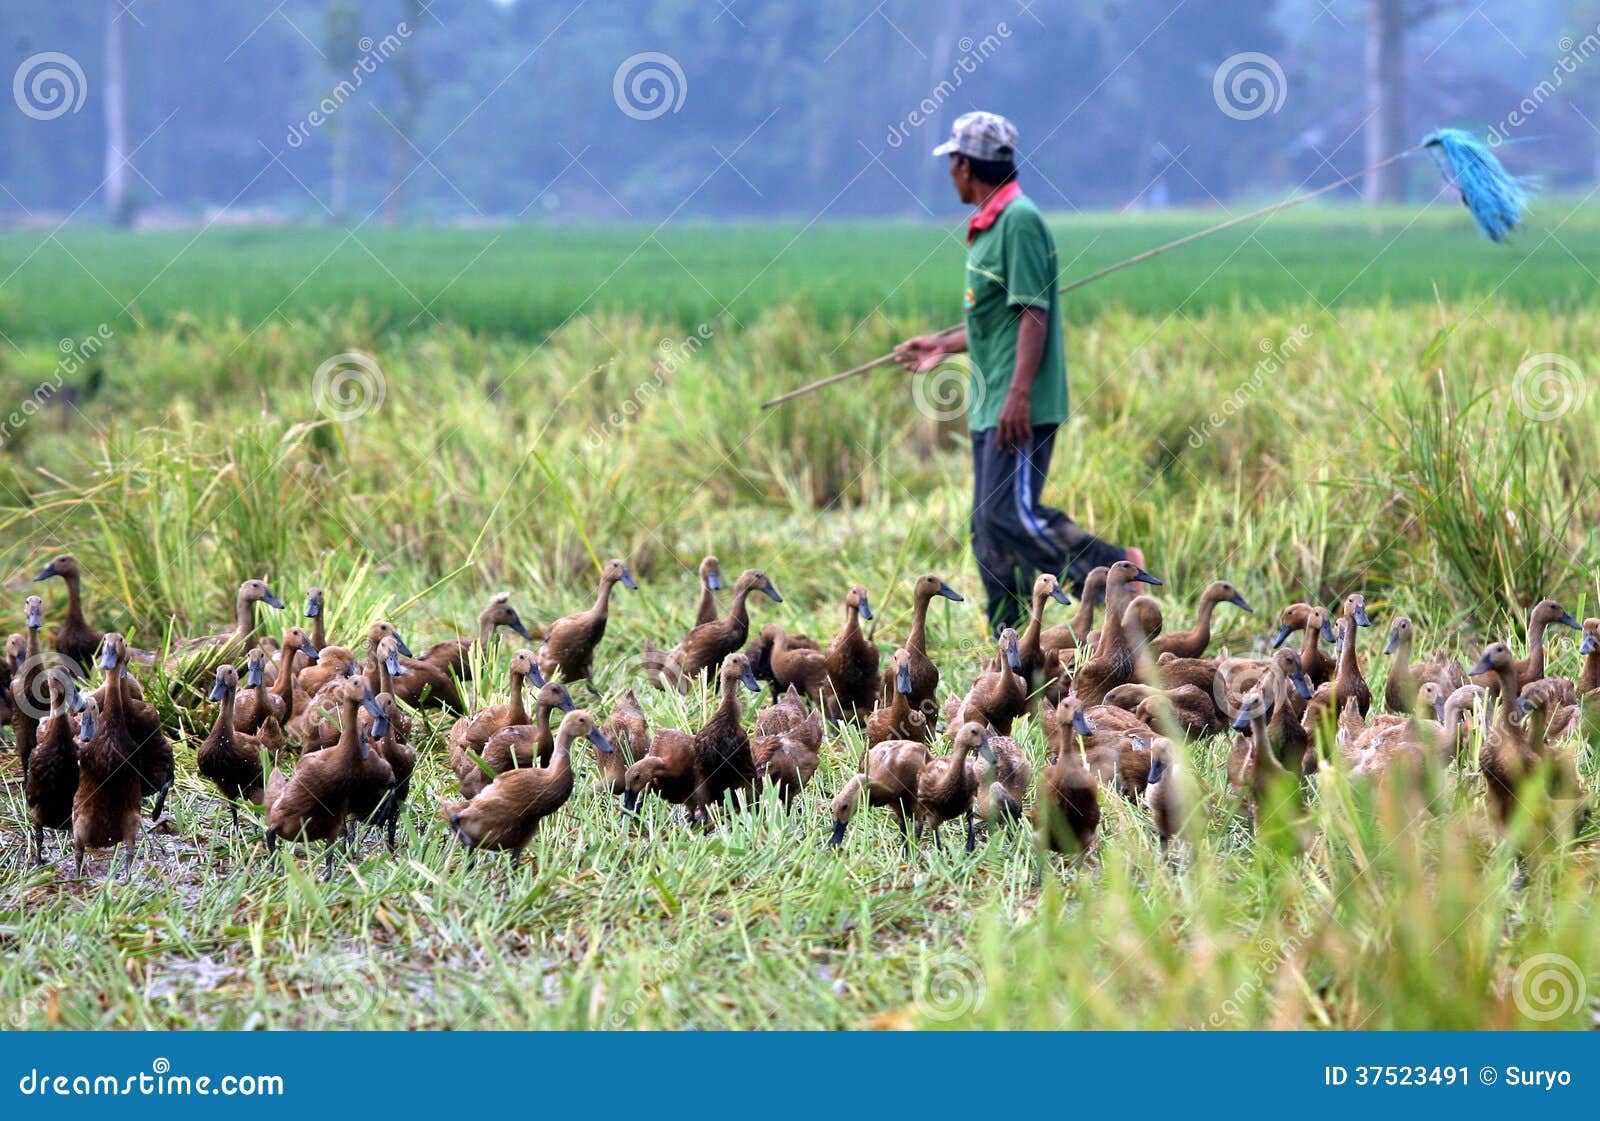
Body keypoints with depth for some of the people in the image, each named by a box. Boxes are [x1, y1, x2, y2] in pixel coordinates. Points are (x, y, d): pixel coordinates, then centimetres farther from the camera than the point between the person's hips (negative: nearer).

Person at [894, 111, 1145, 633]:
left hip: (1021, 407, -10)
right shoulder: (988, 224, 17)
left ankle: (1118, 568, -5)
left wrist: (1018, 394, -25)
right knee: (988, 531, 7)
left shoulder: (1019, 219, -12)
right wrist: (944, 346, 36)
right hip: (988, 406, 10)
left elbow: (1033, 312, -18)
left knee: (1011, 517, -17)